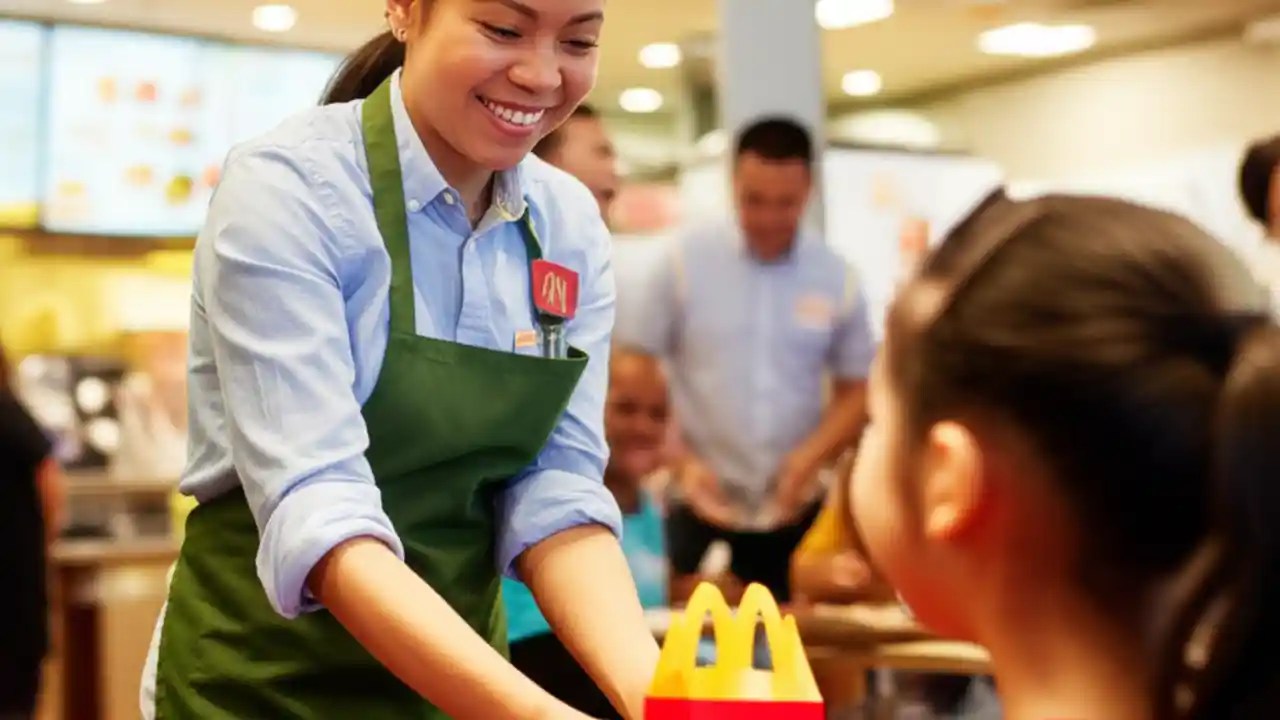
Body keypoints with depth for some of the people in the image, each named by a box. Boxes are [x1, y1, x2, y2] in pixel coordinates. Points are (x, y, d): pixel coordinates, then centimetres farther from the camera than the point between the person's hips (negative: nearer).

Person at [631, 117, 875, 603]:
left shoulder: (836, 279, 0)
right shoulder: (684, 261, -5)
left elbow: (856, 392, 8)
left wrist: (810, 458, -9)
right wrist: (681, 462, -11)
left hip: (795, 508, 2)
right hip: (701, 504, -2)